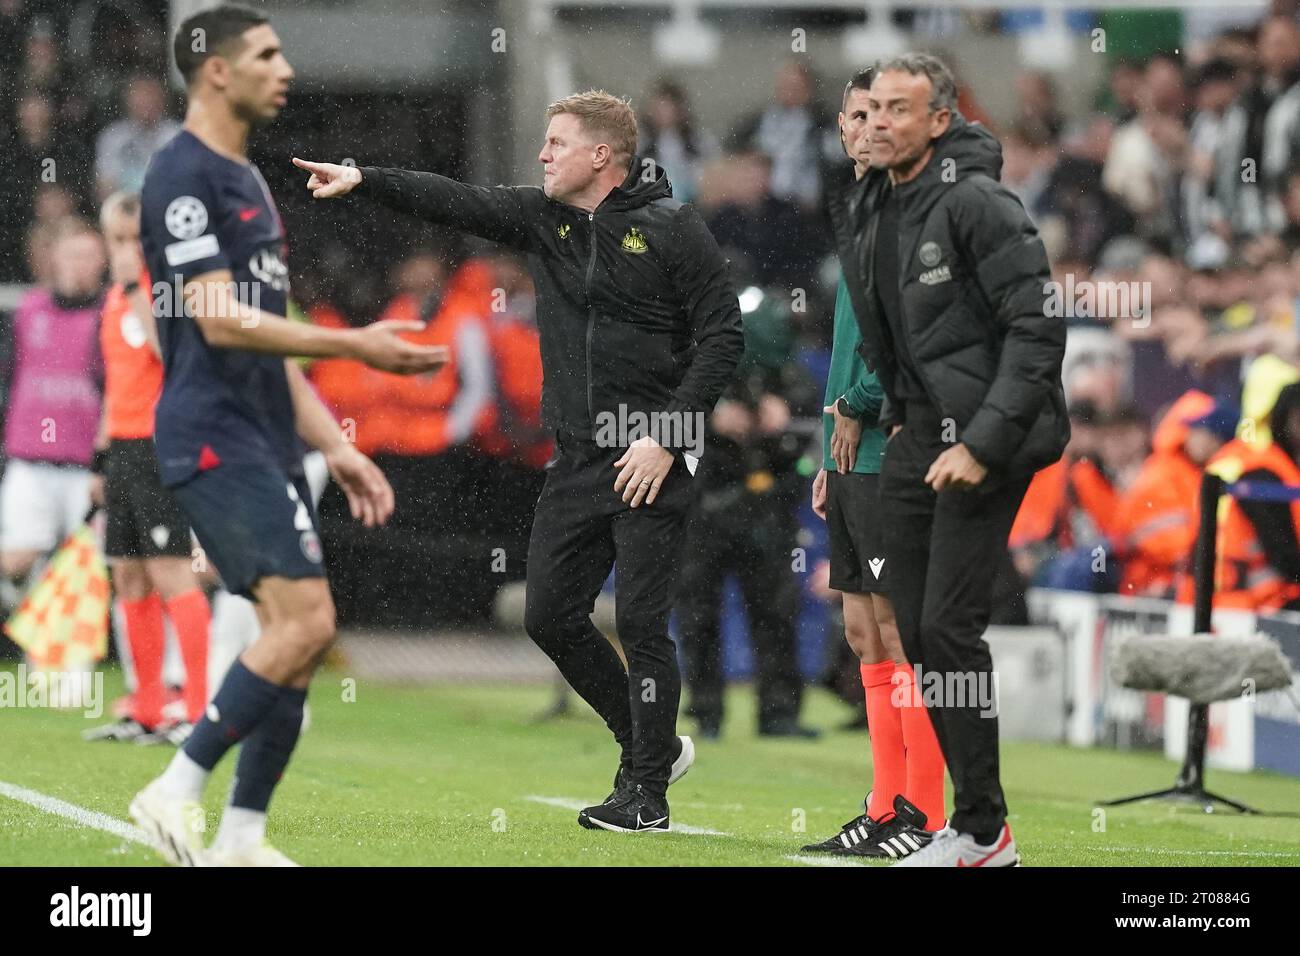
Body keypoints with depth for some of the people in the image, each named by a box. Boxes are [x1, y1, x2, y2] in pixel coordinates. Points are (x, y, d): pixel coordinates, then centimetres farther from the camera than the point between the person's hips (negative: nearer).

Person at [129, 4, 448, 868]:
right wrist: (355, 345, -17)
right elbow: (221, 321, -18)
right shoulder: (184, 175, -10)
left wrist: (336, 447, 18)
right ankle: (177, 792, -10)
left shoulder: (247, 181, 20)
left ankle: (241, 838, 8)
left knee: (299, 638, 4)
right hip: (212, 436, -10)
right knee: (304, 620, -18)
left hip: (266, 440, 10)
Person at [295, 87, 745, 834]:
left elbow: (722, 337, -10)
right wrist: (364, 181, -11)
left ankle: (647, 793, 2)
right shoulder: (543, 218, 9)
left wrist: (666, 439, -15)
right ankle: (654, 744, 23)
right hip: (579, 459, 7)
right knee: (551, 616, 6)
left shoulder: (674, 230, -8)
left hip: (654, 463, -7)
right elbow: (456, 202, 2)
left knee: (641, 620, -7)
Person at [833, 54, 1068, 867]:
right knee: (916, 629, 6)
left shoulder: (976, 202, -15)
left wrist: (982, 443, -22)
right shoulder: (869, 210, 10)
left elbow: (1039, 328, -19)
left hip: (983, 442, -8)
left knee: (950, 626, -11)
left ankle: (981, 831, -4)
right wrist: (897, 417, 13)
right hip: (915, 436, 8)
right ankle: (976, 817, 13)